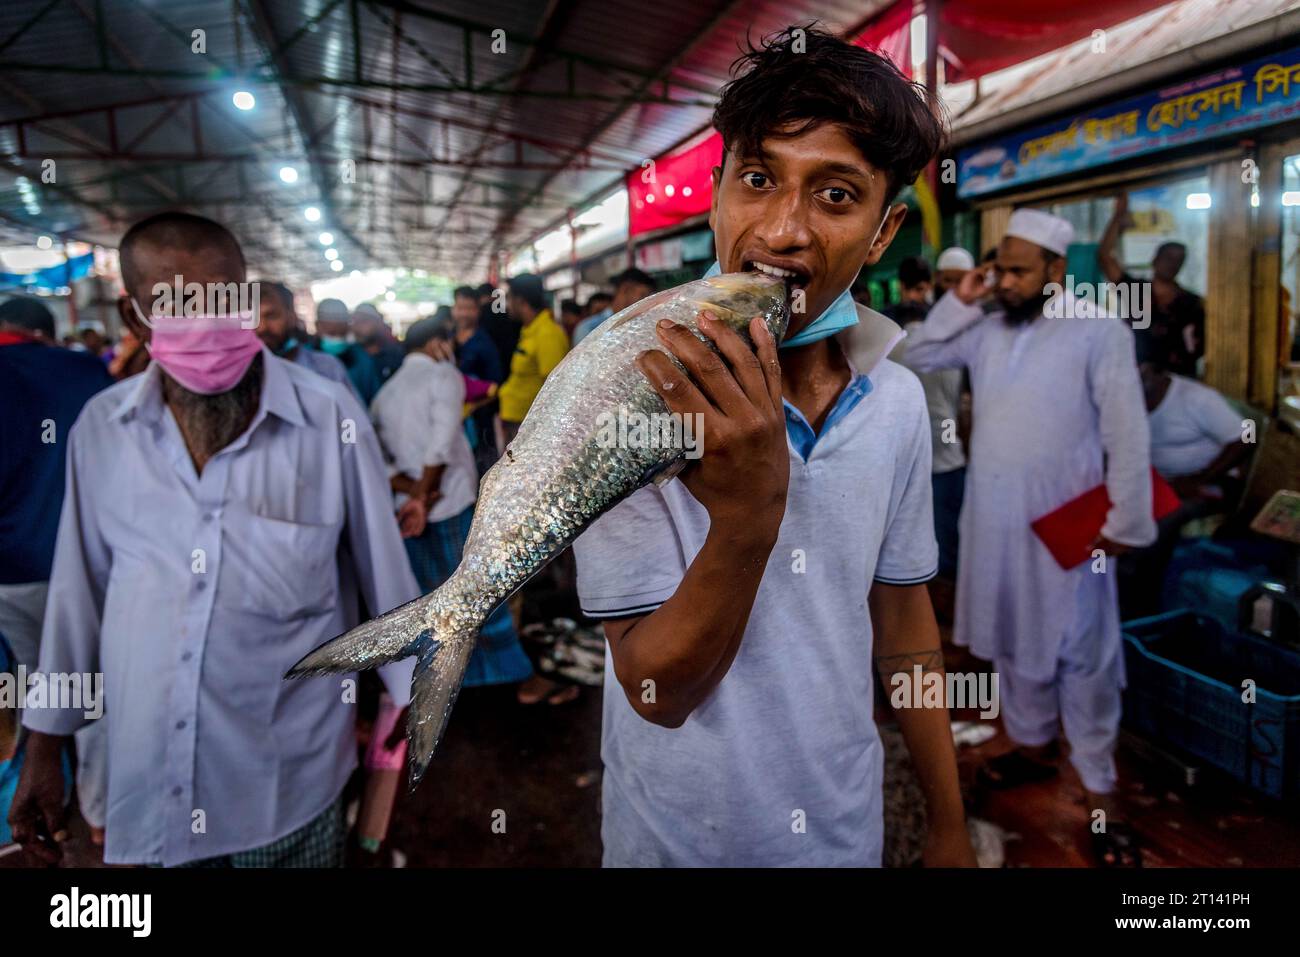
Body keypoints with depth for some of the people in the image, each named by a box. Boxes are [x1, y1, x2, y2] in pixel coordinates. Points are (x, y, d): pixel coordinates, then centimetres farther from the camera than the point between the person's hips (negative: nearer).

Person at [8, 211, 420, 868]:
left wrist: (407, 699, 2)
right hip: (148, 778, 3)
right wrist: (44, 746, 9)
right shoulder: (100, 428, -5)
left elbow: (384, 573, -6)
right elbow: (79, 592, 4)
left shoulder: (330, 419, -14)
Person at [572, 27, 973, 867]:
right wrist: (748, 515, -36)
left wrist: (951, 827, 9)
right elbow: (657, 692, -21)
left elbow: (902, 621, 3)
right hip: (681, 839, -3)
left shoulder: (898, 402, -8)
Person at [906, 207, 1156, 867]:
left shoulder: (1099, 333, -12)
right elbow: (917, 358, 10)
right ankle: (1031, 745, 37)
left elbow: (1127, 435, -12)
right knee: (1013, 639, 18)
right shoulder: (986, 329, 5)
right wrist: (957, 303, -3)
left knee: (1081, 654, 2)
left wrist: (1126, 523, -13)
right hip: (995, 518, 6)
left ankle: (1099, 786, 15)